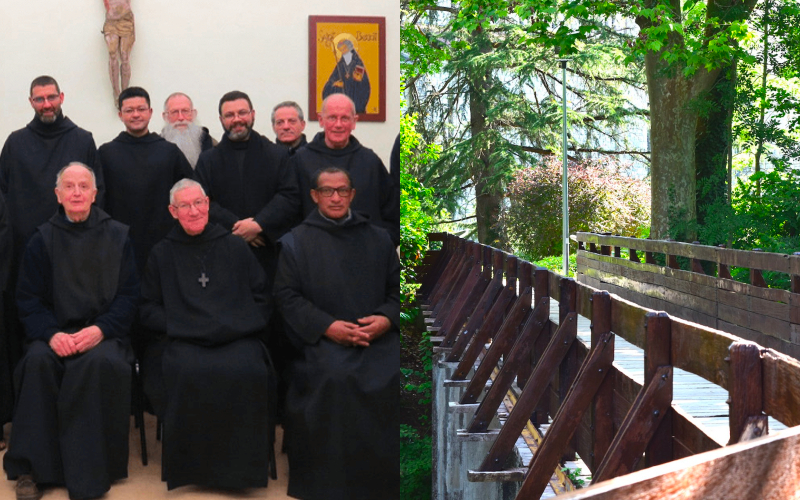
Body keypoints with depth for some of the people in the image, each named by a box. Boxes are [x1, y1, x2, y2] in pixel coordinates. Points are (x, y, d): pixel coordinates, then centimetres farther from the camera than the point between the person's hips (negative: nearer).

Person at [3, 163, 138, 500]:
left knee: (102, 362, -35)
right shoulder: (42, 240, 8)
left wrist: (100, 329, -14)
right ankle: (29, 468, -22)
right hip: (55, 331, 1)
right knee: (38, 361, -32)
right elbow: (28, 299, 6)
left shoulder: (117, 236, 6)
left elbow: (129, 295, 3)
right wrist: (51, 334, -14)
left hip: (103, 332, -1)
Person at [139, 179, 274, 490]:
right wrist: (180, 325, -4)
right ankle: (193, 465, -20)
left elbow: (262, 298, 15)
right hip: (183, 341, 0)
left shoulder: (235, 247, 16)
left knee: (249, 371, -34)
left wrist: (240, 325, -1)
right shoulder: (162, 254, 16)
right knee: (187, 372, -36)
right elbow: (148, 308, 13)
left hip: (237, 338, 0)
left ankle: (240, 464, -18)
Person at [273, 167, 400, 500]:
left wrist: (386, 318, -7)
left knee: (394, 376, -24)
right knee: (336, 378, -30)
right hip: (323, 337, -2)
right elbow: (286, 295, 3)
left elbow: (396, 289, 15)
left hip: (377, 334, 2)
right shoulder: (296, 241, 11)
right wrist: (326, 326, -11)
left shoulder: (377, 239, 17)